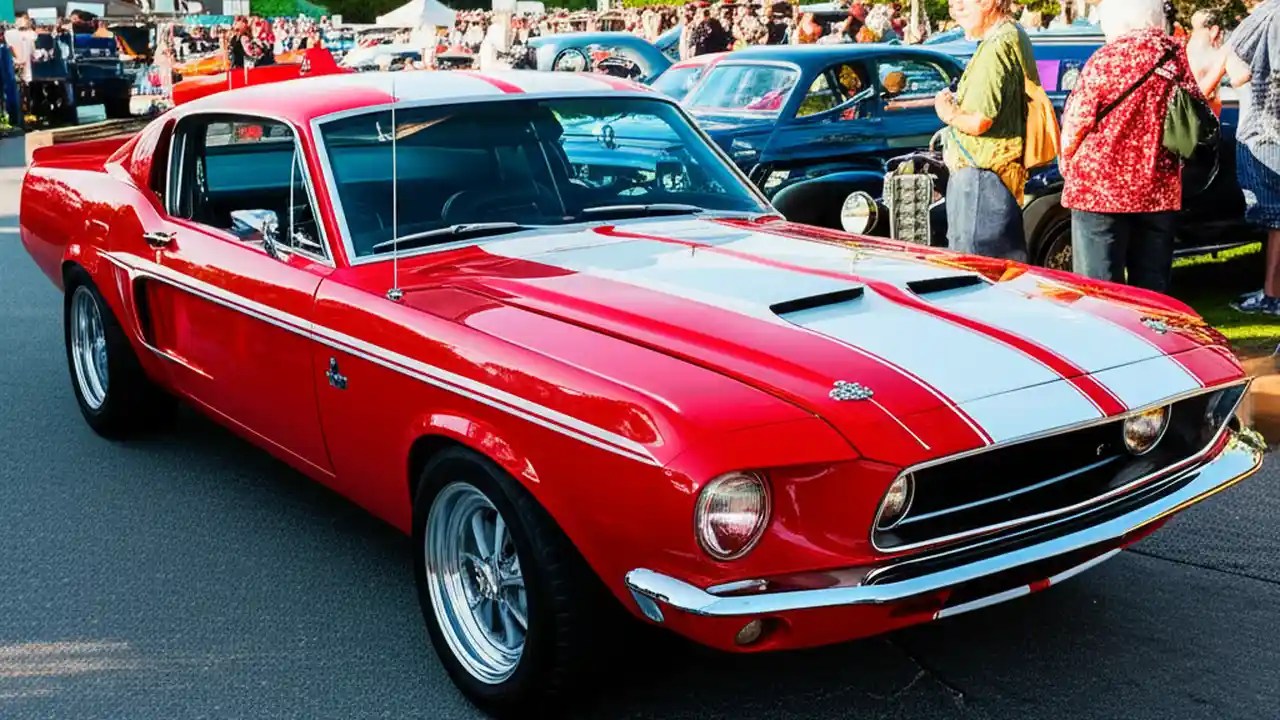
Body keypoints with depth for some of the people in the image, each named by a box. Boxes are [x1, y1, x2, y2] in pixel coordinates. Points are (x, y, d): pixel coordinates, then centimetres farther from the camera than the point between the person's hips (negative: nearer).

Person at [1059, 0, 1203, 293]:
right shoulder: (1176, 56, 5)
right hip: (1160, 191, 6)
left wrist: (1066, 162, 9)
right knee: (1153, 288, 12)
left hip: (1100, 188, -6)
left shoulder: (1108, 58, -12)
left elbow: (1076, 123, -9)